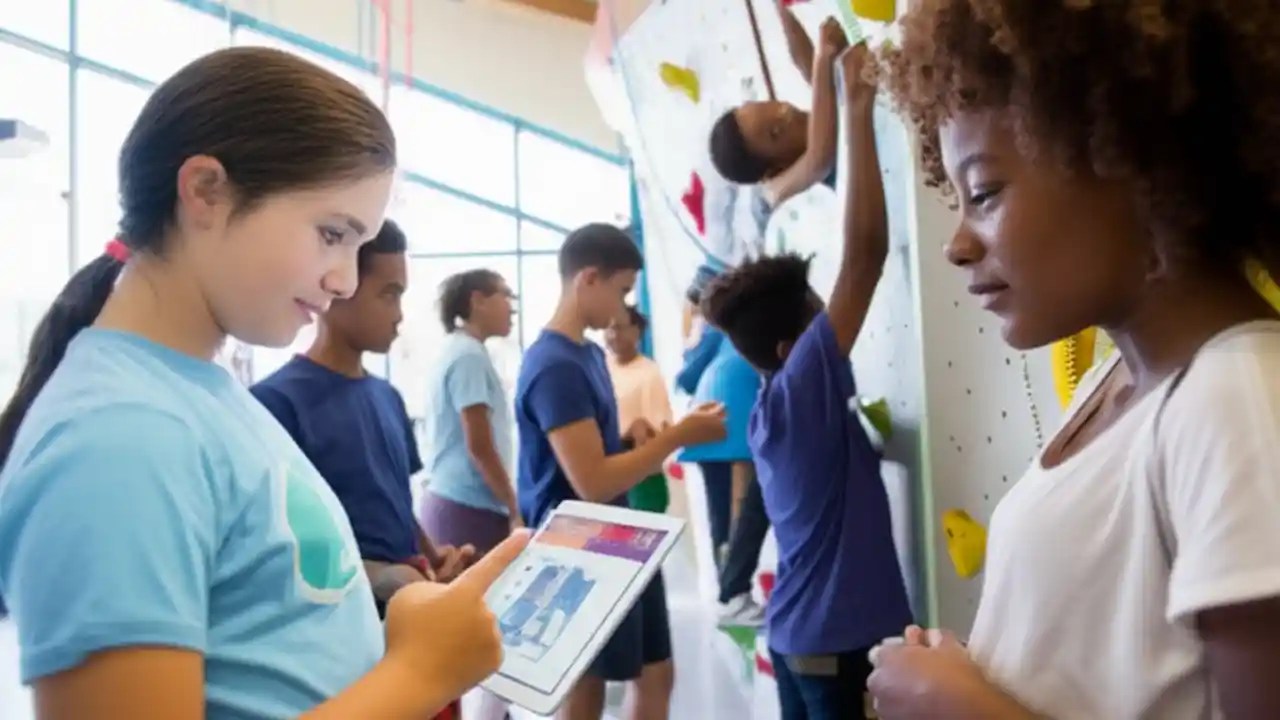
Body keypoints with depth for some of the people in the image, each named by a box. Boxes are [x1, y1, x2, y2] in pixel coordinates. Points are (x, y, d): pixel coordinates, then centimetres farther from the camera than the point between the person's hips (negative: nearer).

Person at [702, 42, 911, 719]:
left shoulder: (772, 407, 6)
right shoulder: (804, 383, -18)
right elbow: (865, 250, -24)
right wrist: (859, 110, -20)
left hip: (797, 631, 9)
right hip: (842, 636, -9)